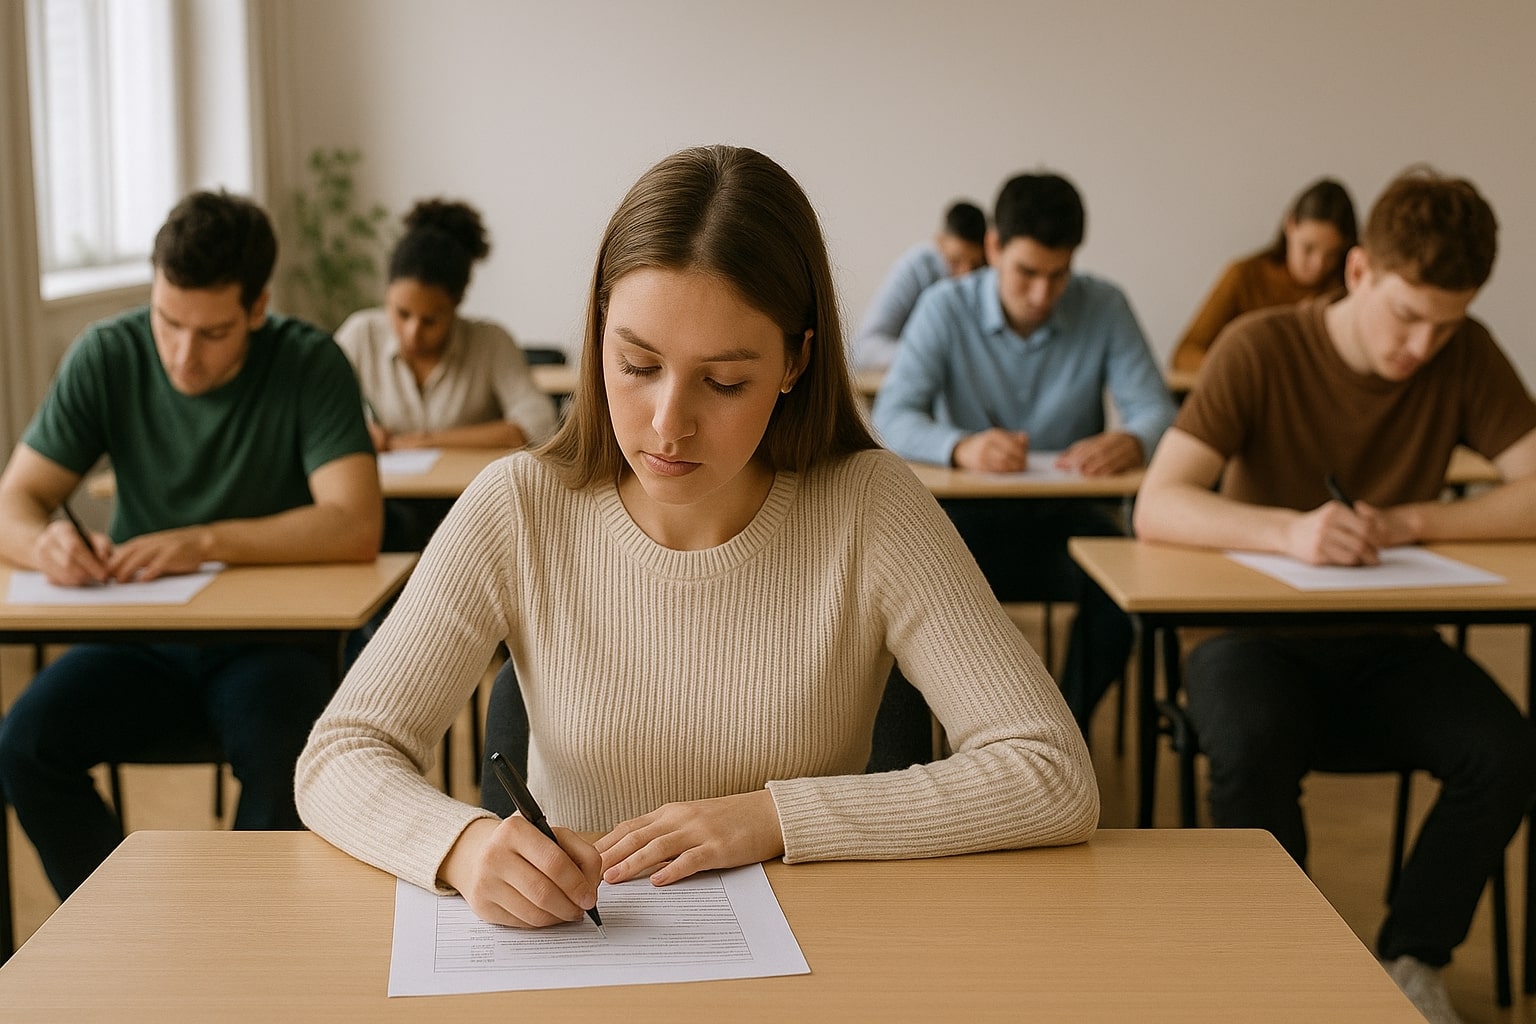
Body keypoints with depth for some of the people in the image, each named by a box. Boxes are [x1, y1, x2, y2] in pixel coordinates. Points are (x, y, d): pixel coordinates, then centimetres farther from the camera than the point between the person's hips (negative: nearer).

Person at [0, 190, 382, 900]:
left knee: (282, 759, -32)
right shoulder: (106, 357, -3)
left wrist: (206, 542, -31)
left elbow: (355, 526, -21)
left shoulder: (308, 364, -11)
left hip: (268, 637, -3)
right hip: (139, 641, 3)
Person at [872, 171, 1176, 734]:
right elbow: (892, 416, -15)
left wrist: (1129, 441, -34)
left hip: (1067, 515, 1)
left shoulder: (1105, 307, -3)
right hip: (973, 514, -1)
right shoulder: (946, 307, -6)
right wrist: (962, 447, -38)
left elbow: (1154, 406, -7)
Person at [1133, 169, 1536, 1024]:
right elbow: (1159, 505, -21)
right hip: (1258, 633, -3)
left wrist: (1410, 521, -21)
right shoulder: (1263, 349, -12)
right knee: (1254, 747, -35)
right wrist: (1288, 530, -38)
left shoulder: (1465, 358, -1)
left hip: (1387, 647, 3)